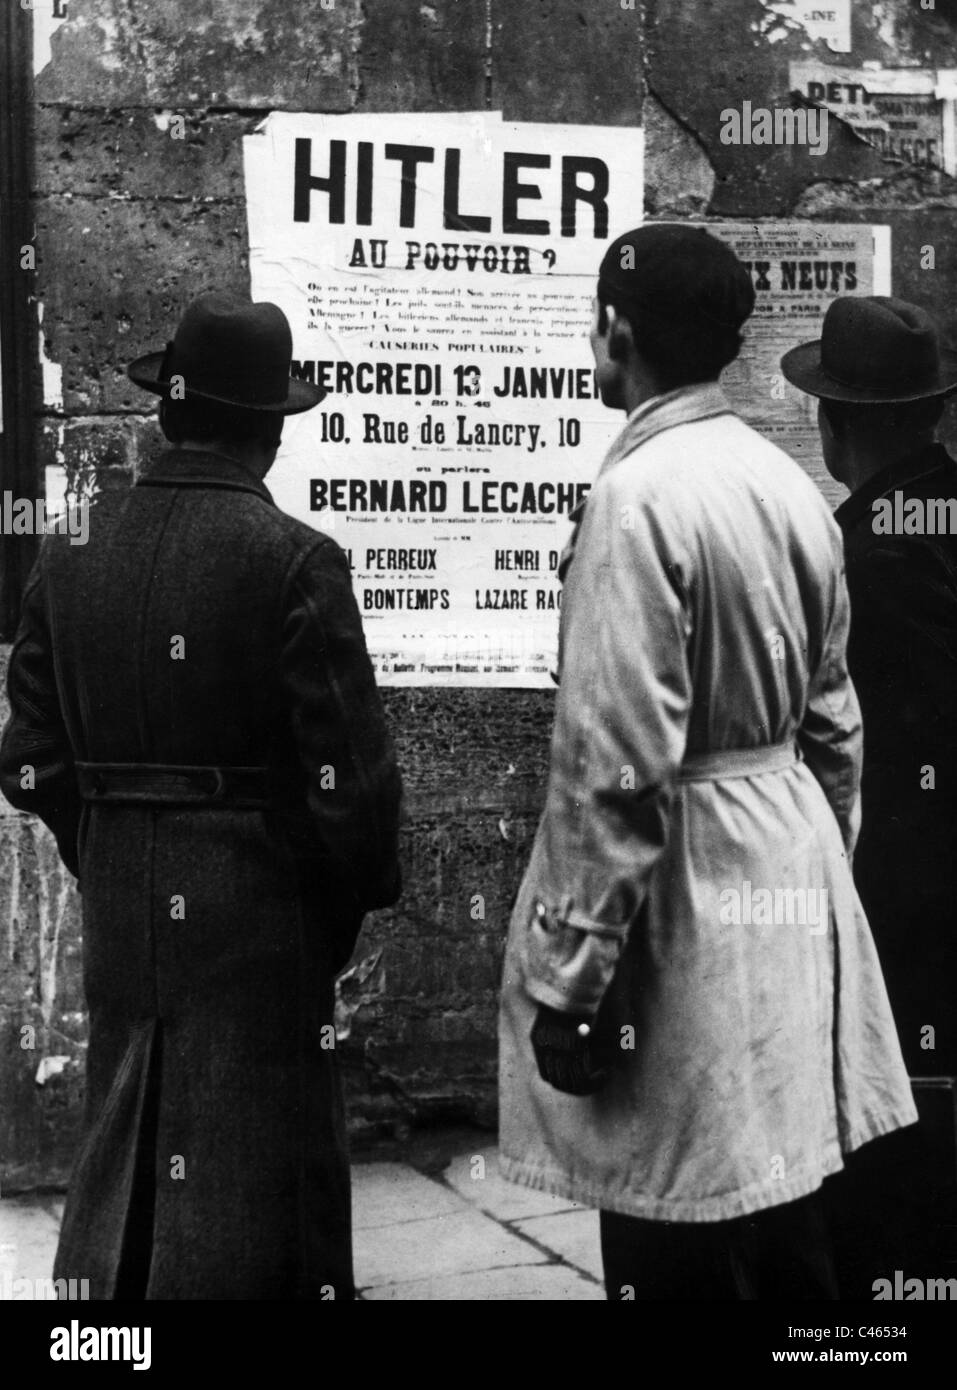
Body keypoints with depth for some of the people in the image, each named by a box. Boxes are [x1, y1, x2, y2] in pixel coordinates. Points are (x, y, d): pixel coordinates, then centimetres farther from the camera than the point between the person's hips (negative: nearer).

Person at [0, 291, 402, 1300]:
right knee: (250, 1165, 7)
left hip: (118, 911, 5)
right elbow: (347, 764, -14)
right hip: (261, 914, -5)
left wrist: (104, 866, 16)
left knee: (117, 1149, 19)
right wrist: (361, 893, 1)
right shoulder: (295, 562, -14)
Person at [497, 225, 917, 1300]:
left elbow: (616, 764, -20)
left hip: (685, 889, -8)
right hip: (792, 881, 8)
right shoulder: (790, 487, 7)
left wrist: (566, 976, -14)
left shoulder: (636, 497, -17)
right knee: (784, 1238, 19)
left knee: (684, 1257, 5)